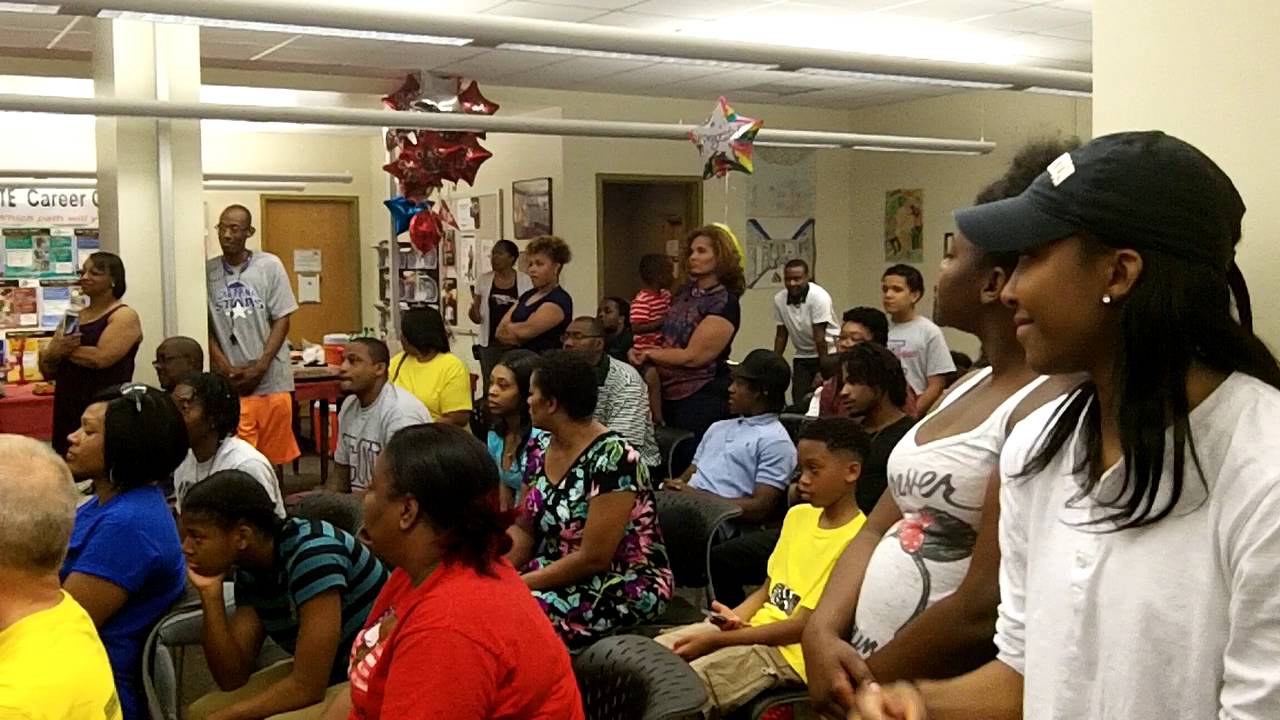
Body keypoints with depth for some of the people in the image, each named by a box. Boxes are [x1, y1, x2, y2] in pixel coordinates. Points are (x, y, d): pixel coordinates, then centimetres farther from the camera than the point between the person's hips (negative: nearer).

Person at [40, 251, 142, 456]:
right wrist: (54, 351, -8)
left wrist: (63, 350, -3)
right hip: (67, 413, 7)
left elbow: (101, 358, -19)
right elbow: (47, 371, 15)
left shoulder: (124, 316, -3)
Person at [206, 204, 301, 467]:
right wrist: (227, 370, -7)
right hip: (230, 385, 0)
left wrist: (260, 367, -9)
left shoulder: (269, 266, 0)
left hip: (272, 382, 0)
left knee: (275, 456, 7)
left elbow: (282, 320, 0)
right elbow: (206, 328, 6)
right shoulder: (208, 272, 4)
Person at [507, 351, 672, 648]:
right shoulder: (542, 449, 3)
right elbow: (523, 531, 8)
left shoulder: (612, 459, -22)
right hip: (562, 574, 8)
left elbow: (593, 558, -23)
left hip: (627, 587, -8)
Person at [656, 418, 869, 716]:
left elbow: (802, 627, -19)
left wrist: (715, 640, -19)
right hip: (756, 626, 8)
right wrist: (737, 617, -6)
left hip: (792, 651, -8)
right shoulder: (798, 515, 10)